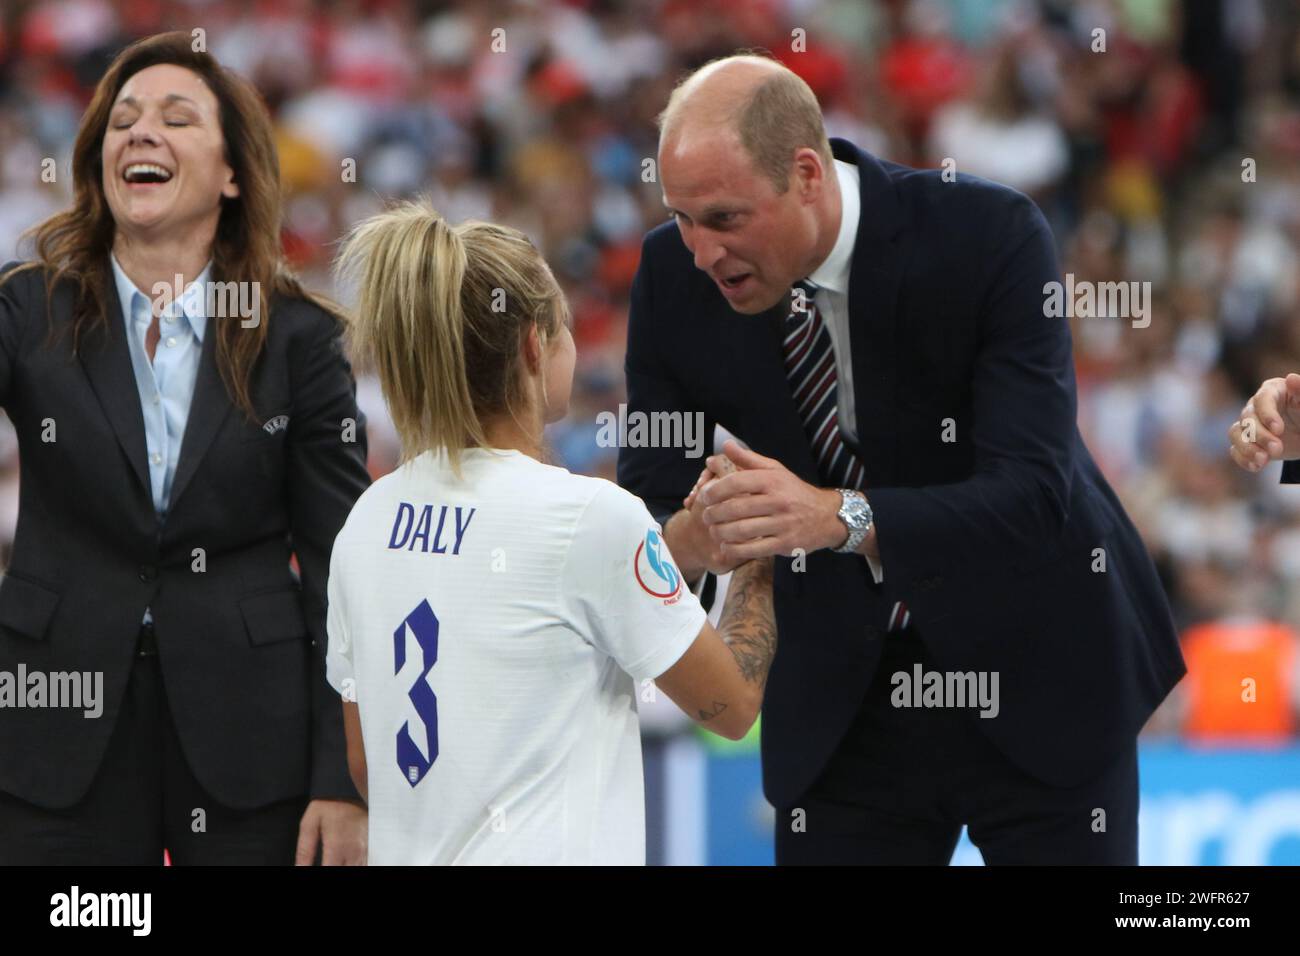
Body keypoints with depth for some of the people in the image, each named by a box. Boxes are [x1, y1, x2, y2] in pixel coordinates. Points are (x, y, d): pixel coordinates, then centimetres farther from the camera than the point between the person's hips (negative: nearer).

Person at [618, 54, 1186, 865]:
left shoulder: (990, 237, -23)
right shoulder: (675, 277, -10)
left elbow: (1032, 496, -30)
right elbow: (647, 502, -7)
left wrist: (840, 516, -45)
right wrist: (687, 539, -33)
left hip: (1032, 675, -3)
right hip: (845, 700, 3)